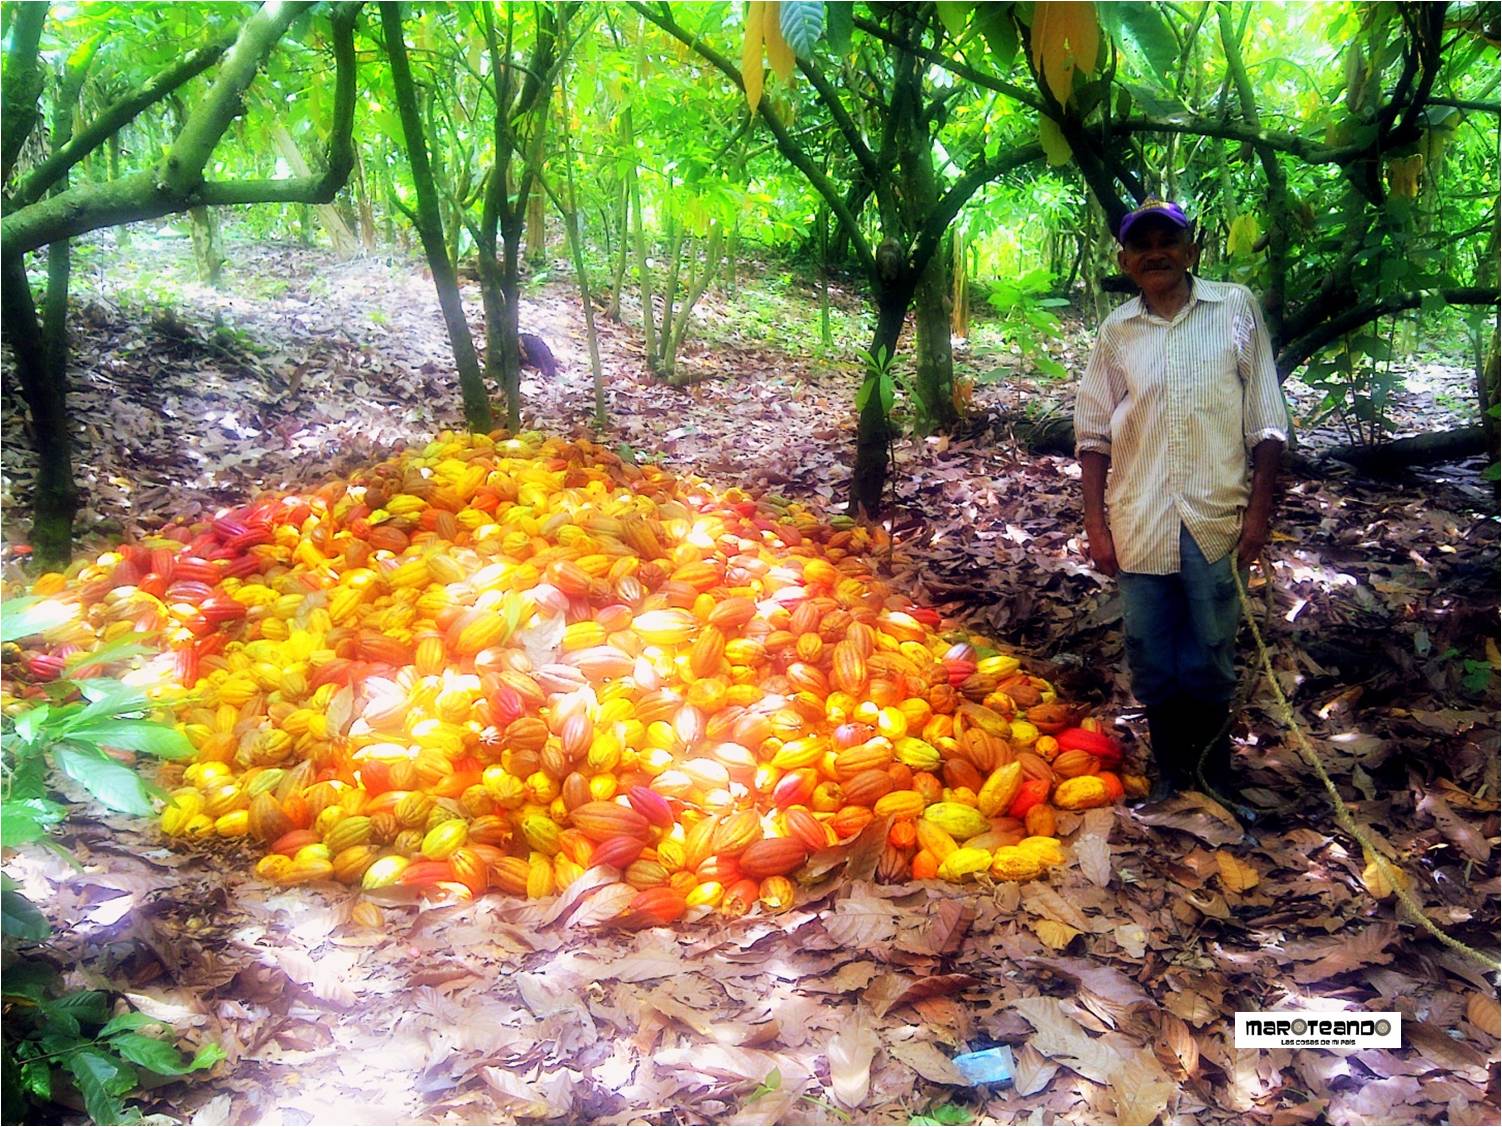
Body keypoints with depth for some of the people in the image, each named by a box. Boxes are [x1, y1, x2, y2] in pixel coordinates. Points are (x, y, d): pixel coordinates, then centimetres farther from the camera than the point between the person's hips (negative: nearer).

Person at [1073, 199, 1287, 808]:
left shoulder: (1236, 309, 1)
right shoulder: (1116, 330, 5)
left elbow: (1266, 421, 1)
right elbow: (1094, 433, 8)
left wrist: (1259, 509, -3)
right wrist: (1095, 524, 3)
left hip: (1215, 522, -2)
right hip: (1138, 524, 2)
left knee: (1210, 665, 7)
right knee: (1152, 664, 11)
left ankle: (1216, 778, 26)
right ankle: (1171, 776, 28)